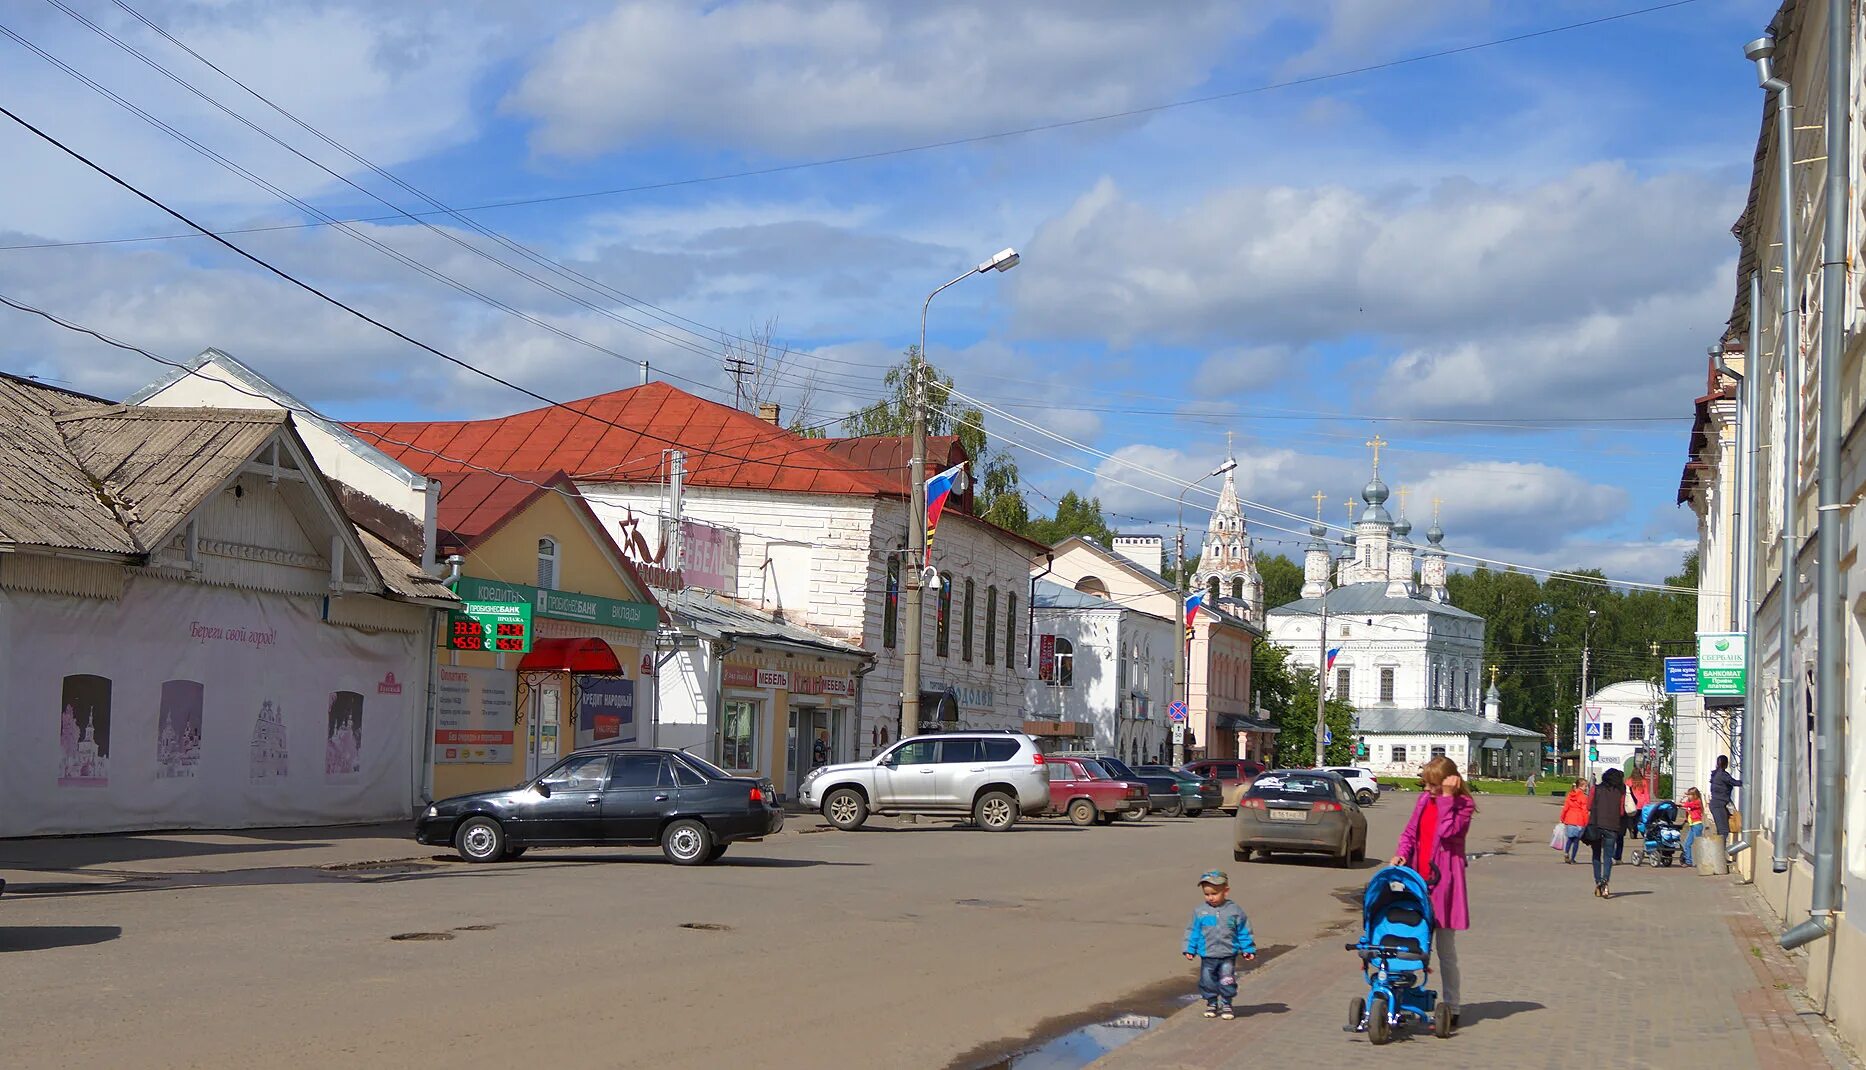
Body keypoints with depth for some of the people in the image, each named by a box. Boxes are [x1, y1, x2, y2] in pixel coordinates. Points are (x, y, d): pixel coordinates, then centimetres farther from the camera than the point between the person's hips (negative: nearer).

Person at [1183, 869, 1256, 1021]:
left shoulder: (1235, 911, -3)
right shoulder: (1199, 911, -1)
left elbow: (1243, 932, 4)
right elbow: (1193, 931, 5)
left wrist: (1248, 950, 3)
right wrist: (1190, 949, 1)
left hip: (1228, 956, -1)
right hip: (1207, 956, 2)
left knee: (1227, 982, -2)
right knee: (1208, 981, 7)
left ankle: (1226, 1004, 17)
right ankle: (1211, 1003, 26)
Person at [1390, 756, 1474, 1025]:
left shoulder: (1463, 805, -7)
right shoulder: (1425, 799, 11)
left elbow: (1447, 831, -22)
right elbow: (1410, 832, 15)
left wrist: (1447, 797, -21)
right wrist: (1402, 853, -4)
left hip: (1443, 880, -6)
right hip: (1417, 878, 6)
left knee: (1445, 949, 1)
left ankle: (1451, 1009, 10)